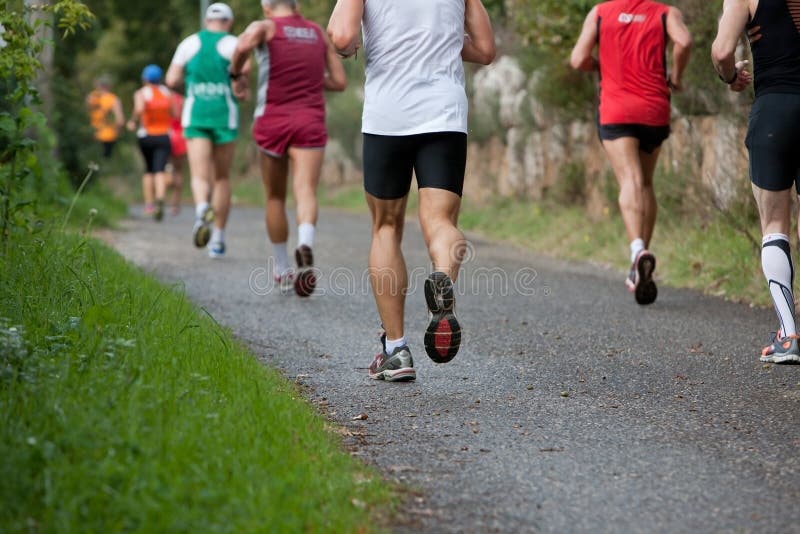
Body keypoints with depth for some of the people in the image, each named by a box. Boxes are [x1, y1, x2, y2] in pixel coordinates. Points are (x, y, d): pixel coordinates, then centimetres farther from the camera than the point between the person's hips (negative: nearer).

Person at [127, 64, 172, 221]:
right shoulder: (166, 92, 8)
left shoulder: (141, 93, -1)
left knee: (148, 170, 18)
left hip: (146, 136, 0)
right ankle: (160, 198, -35)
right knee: (160, 170, -11)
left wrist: (133, 122, -5)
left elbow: (139, 109, -21)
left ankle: (148, 204, 17)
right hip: (164, 136, 0)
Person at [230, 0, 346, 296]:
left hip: (273, 121, -1)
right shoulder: (318, 33, 15)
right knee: (305, 191, -15)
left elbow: (244, 45, -20)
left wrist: (235, 74, -3)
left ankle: (282, 269, 23)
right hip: (311, 121, 1)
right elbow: (339, 81, 16)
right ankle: (305, 244, -44)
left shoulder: (265, 26, 4)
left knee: (275, 197, 15)